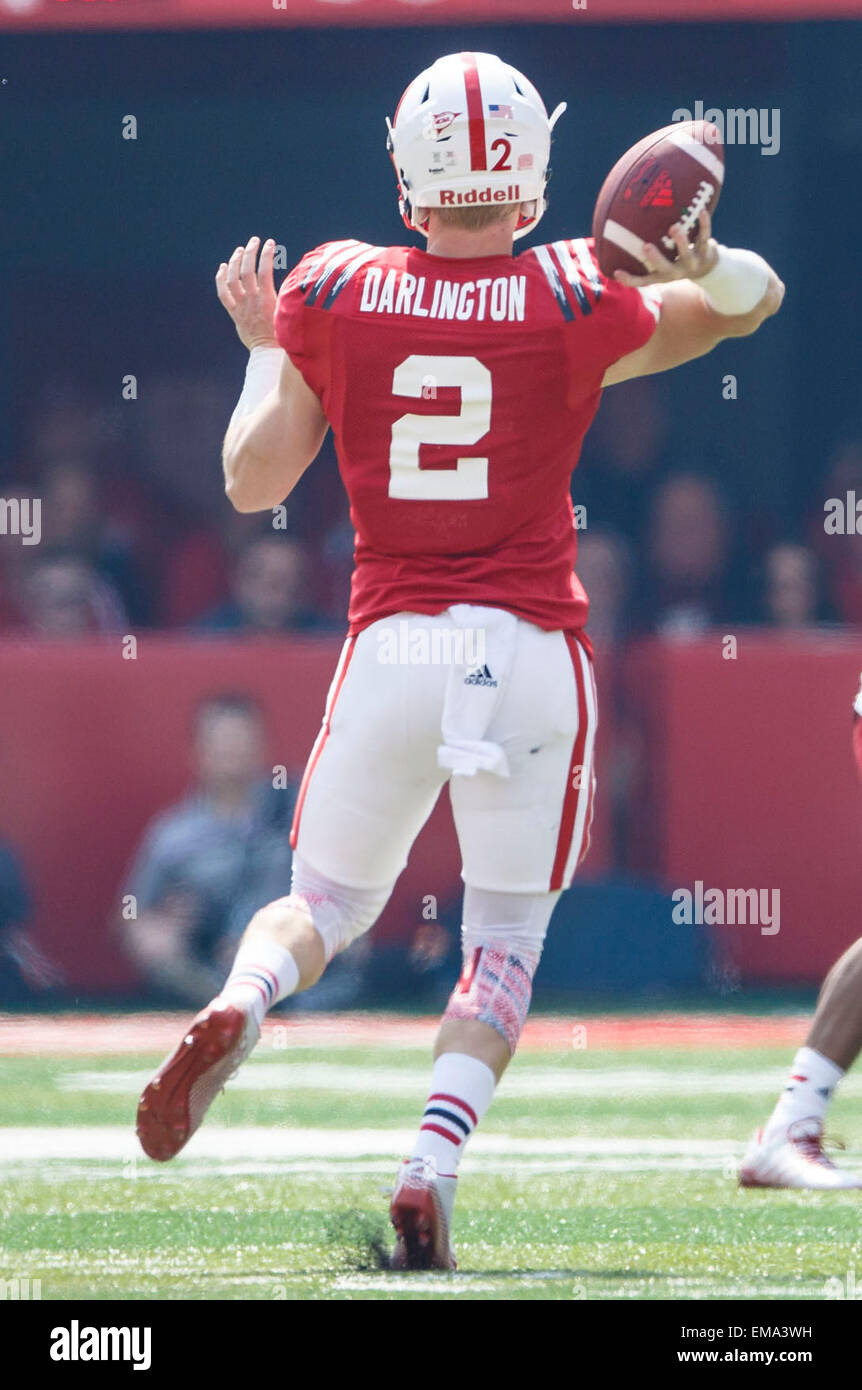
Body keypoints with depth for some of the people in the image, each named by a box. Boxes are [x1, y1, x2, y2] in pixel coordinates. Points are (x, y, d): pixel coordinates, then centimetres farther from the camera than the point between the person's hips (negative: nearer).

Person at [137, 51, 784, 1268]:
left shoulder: (333, 297, 0)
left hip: (391, 647, 1)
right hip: (532, 652, -1)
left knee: (324, 904, 18)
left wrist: (260, 344, 20)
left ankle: (235, 1009, -16)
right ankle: (432, 1167, -9)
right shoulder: (574, 306, -3)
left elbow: (252, 482, 7)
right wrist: (691, 259, -8)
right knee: (505, 940, 11)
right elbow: (751, 300, 12)